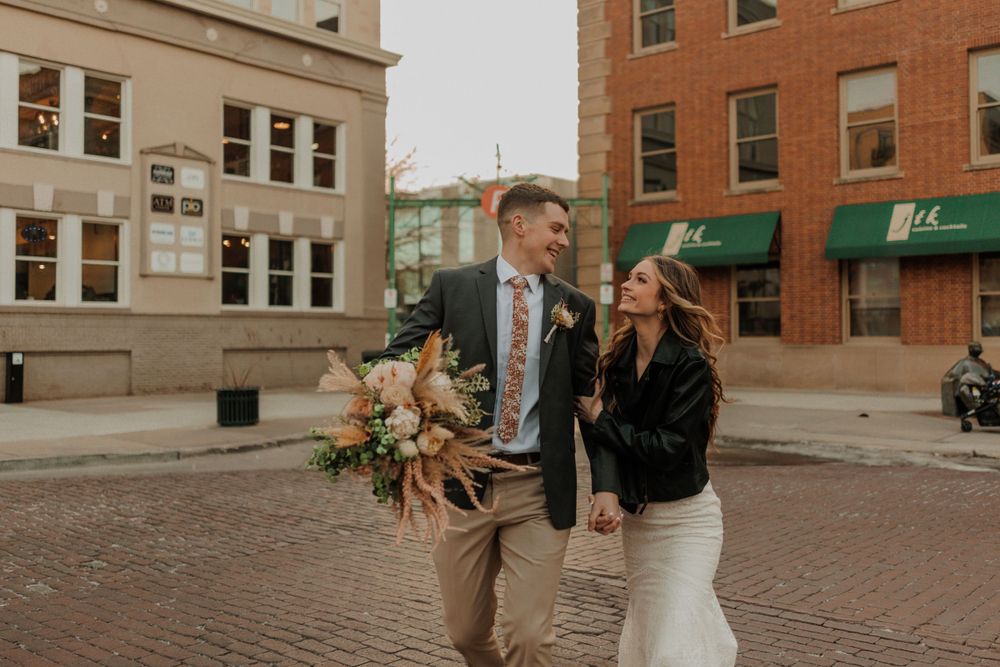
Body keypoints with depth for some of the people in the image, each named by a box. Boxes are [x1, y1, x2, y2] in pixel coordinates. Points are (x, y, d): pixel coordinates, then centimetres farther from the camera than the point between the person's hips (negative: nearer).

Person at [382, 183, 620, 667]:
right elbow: (397, 359, 0)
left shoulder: (575, 307, 6)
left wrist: (606, 485, -2)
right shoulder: (452, 286, 1)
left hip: (539, 490, 0)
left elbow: (593, 399, 7)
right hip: (462, 482, 0)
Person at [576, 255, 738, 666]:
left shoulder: (691, 366, -19)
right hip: (636, 516, 6)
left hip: (686, 518, -6)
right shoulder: (617, 360, -1)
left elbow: (666, 449, -23)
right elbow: (605, 437, 5)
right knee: (643, 633, 17)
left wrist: (600, 420, -15)